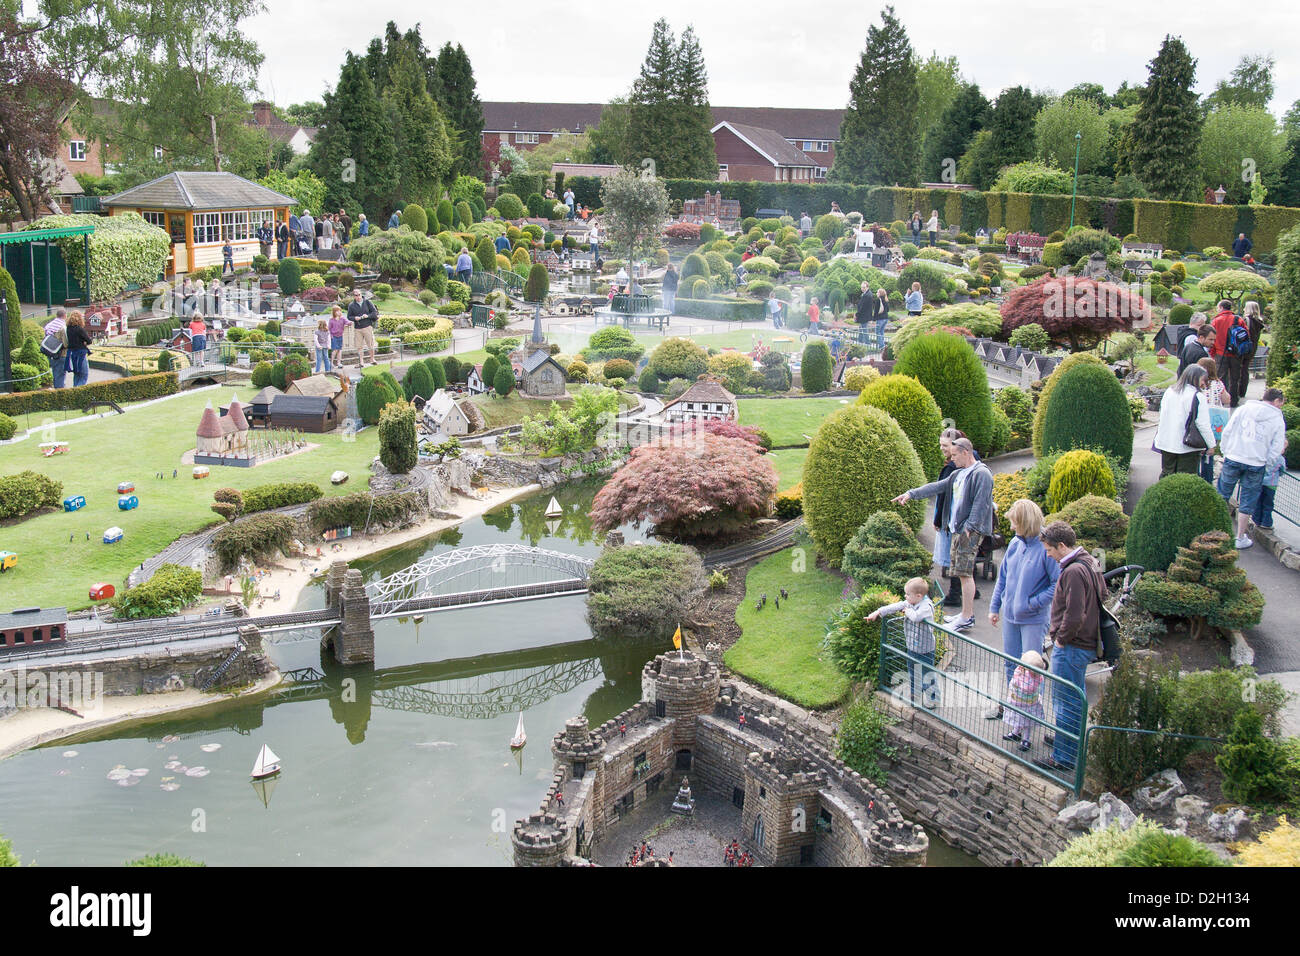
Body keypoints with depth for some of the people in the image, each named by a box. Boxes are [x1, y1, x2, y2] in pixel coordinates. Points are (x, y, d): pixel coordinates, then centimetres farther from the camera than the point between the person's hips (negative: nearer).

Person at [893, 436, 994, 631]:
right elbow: (936, 487, 22)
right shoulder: (958, 474, 19)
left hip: (970, 531, -9)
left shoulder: (981, 474, -11)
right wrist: (911, 494, 16)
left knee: (965, 573, -11)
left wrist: (970, 527, -20)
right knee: (962, 572, 12)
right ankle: (967, 612, 19)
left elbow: (980, 503, -17)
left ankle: (967, 618, -8)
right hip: (957, 529, 9)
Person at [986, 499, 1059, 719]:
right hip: (1010, 615, 7)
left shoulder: (1045, 547, -18)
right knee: (1011, 663, 18)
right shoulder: (1015, 544, 2)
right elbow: (1003, 577, 13)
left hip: (1034, 619, -7)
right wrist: (994, 607, 14)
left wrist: (1035, 602, -18)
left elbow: (1058, 583, -16)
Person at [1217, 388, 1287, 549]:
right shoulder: (1278, 420, 1)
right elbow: (1276, 449, -1)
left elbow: (1227, 431, 2)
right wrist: (1265, 463, 12)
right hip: (1256, 463, -1)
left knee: (1222, 494, 16)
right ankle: (1240, 538, 14)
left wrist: (1225, 453, 11)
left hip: (1233, 458, 1)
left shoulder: (1244, 408, 4)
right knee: (1247, 501, 9)